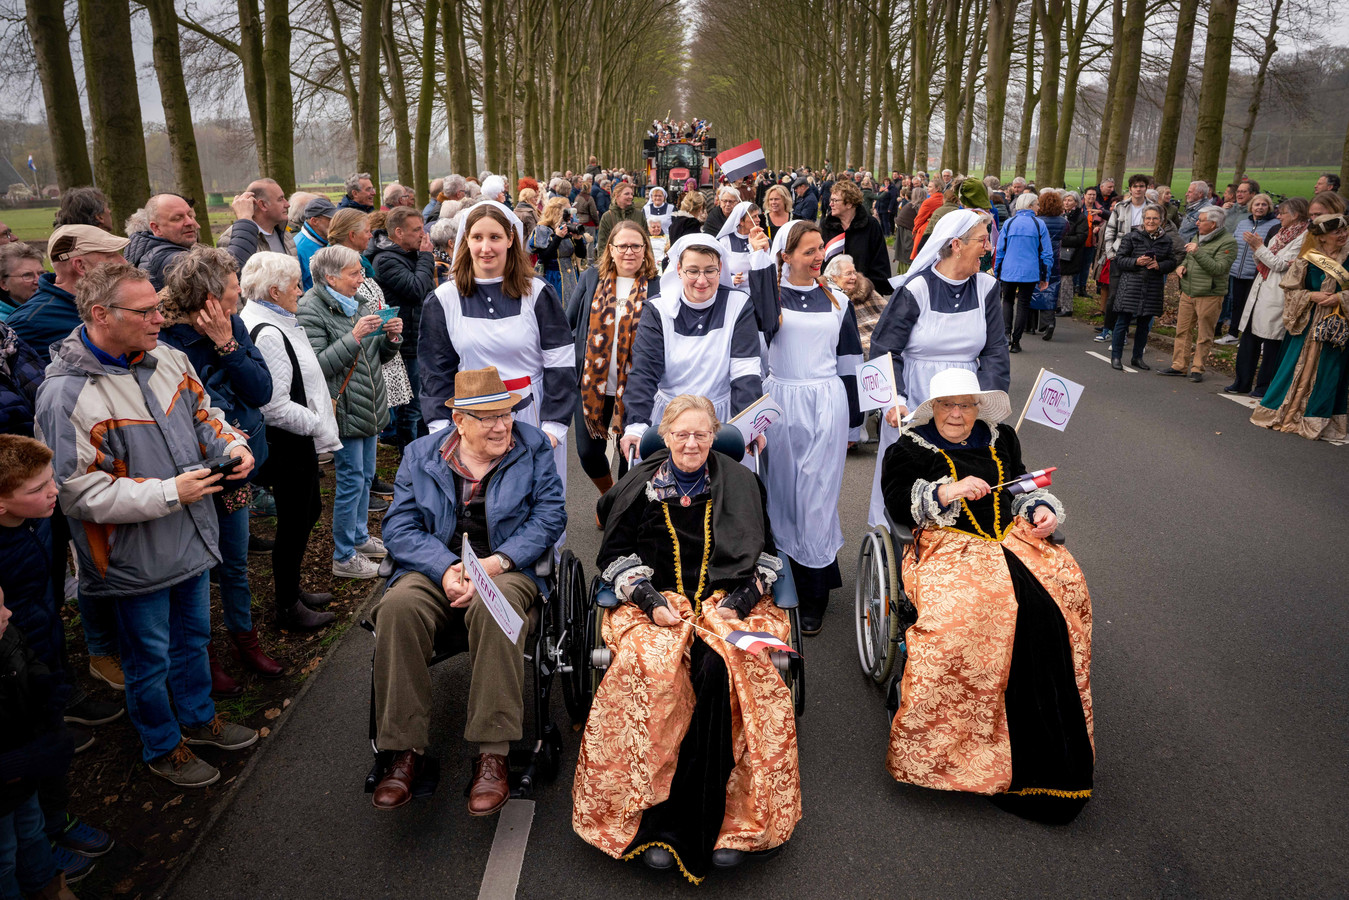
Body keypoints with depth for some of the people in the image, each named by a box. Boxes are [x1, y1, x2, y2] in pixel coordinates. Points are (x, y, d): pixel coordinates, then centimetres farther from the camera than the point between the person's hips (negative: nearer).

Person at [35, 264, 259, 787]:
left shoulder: (167, 360, -2)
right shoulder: (67, 394, -24)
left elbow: (203, 412, 15)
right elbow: (80, 493, -24)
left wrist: (231, 444, -6)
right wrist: (170, 493, -27)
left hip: (190, 539, 7)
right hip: (135, 557, -7)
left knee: (193, 636, 25)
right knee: (150, 657, 14)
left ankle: (199, 719, 48)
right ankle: (163, 748, 36)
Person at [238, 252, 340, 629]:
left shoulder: (276, 324, 10)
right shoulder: (266, 334, -24)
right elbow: (275, 406, -28)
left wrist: (319, 421, 17)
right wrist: (317, 424, -17)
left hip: (298, 443, 11)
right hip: (288, 446, -11)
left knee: (309, 510, 22)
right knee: (294, 522, 3)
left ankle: (289, 586, 39)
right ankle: (288, 608, 19)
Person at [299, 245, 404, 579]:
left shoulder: (358, 302, 12)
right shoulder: (311, 311, -13)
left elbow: (380, 356, 16)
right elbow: (317, 365, -22)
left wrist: (391, 337, -5)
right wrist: (354, 337, -27)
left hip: (369, 407, 8)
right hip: (343, 409, -8)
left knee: (366, 475, 18)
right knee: (352, 480, -3)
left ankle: (360, 537, 35)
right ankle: (344, 558, 9)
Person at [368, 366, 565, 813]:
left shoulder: (533, 448, 6)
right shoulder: (420, 455, 9)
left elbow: (549, 516, -2)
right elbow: (400, 526, 2)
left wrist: (496, 563, -16)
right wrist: (446, 568, -17)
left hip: (507, 570, -2)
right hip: (435, 571, 2)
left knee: (494, 608, -36)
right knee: (399, 607, -30)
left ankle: (493, 755, -29)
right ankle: (406, 749, -20)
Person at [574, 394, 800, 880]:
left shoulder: (739, 484, 11)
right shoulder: (641, 486, 10)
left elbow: (764, 556, 11)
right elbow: (616, 555, 10)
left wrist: (738, 602, -6)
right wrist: (652, 601, -6)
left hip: (728, 603, 0)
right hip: (655, 604, 0)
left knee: (721, 668, -32)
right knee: (653, 669, -32)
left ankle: (728, 820, -21)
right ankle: (654, 821, -22)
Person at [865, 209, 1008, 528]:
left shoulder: (986, 288, 4)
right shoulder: (916, 290, -10)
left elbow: (995, 350, 6)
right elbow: (885, 350, -9)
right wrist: (894, 401, -22)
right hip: (915, 401, -4)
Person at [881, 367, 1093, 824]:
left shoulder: (1001, 439, 22)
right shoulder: (909, 449, 8)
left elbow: (1022, 487, 30)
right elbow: (897, 503, -3)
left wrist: (1043, 509, 10)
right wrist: (948, 491, -15)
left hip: (1010, 538, 5)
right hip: (947, 546, -4)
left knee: (1063, 586, -22)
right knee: (963, 609, -34)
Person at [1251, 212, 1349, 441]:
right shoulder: (1307, 260, -3)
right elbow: (1291, 289, 0)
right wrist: (1312, 296, -14)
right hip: (1309, 324, -1)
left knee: (1330, 373, 3)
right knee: (1299, 368, 5)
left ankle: (1317, 422, 12)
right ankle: (1284, 414, 18)